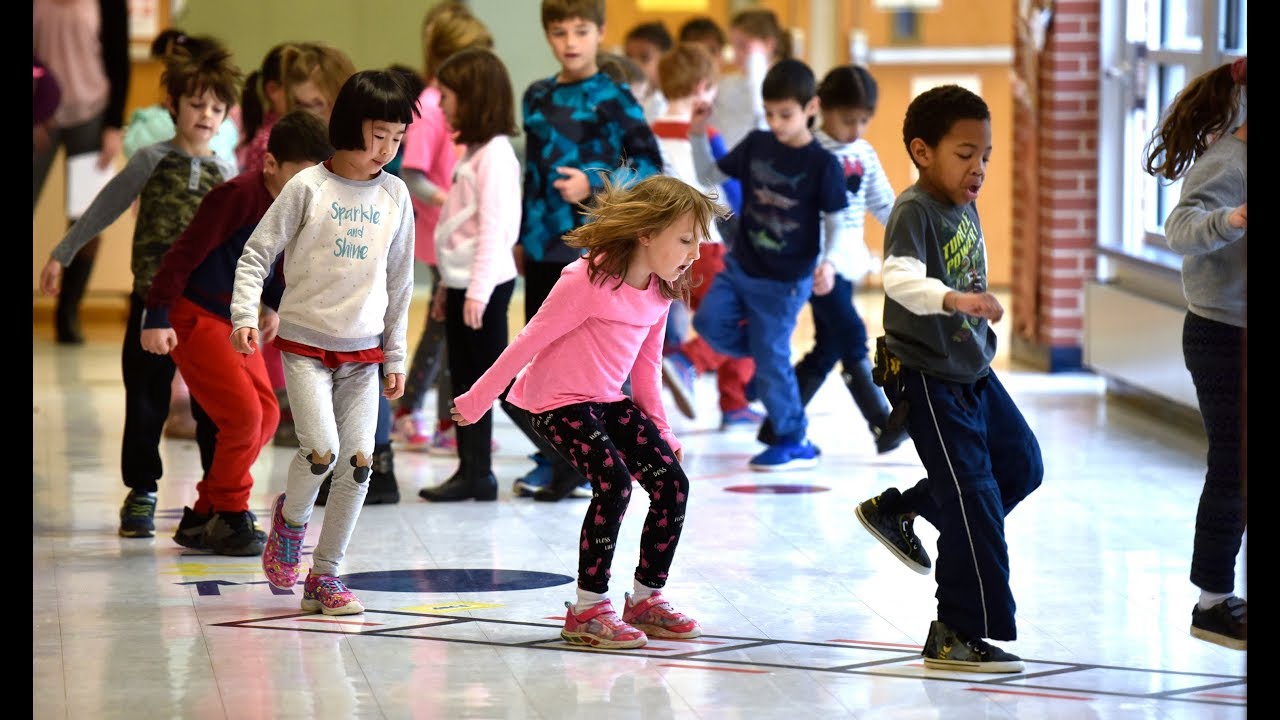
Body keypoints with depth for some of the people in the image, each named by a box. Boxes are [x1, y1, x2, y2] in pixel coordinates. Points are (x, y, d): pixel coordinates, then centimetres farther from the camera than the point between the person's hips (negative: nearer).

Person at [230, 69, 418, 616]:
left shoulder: (395, 196, 6)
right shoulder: (309, 188, -7)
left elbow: (399, 282, 13)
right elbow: (256, 255, -4)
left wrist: (395, 356, 13)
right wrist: (245, 314, -18)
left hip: (363, 351, 4)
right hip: (305, 344, -4)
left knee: (358, 462, -3)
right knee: (321, 449, -19)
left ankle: (325, 576, 9)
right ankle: (291, 517, 14)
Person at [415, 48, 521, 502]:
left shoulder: (495, 153, -14)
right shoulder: (472, 151, 16)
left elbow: (494, 226, -19)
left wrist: (478, 290, -22)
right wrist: (448, 285, 20)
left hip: (485, 285, -10)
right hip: (462, 283, 10)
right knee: (464, 381, 9)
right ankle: (472, 473, 12)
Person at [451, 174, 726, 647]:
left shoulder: (659, 292, 3)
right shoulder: (588, 280, -22)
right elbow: (529, 343, -17)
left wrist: (660, 428, 15)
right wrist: (478, 402, -12)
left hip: (608, 401, 8)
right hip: (557, 402, -8)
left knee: (672, 482, -5)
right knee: (614, 483, -25)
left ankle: (645, 598, 10)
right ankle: (587, 609, -13)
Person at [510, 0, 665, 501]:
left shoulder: (612, 98, -4)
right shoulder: (536, 97, 12)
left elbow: (650, 163, -7)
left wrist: (594, 183, -17)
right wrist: (521, 236, 18)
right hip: (544, 247, 5)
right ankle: (553, 459, 18)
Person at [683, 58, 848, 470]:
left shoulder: (822, 164, -12)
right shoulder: (756, 146, 1)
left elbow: (834, 222, -6)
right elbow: (710, 176, 10)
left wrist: (826, 262, -22)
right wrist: (698, 136, -4)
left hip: (785, 280, -5)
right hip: (740, 265, 5)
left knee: (771, 357, -2)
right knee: (710, 321, -11)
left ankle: (794, 441, 13)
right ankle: (767, 353, 15)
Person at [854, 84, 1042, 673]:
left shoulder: (965, 208, 7)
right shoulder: (914, 211, -20)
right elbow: (900, 277, -38)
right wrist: (951, 299, -54)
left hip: (972, 372, 9)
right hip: (925, 377, -9)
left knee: (1021, 463, 19)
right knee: (973, 498, -10)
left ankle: (896, 511, 31)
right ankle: (957, 636, -2)